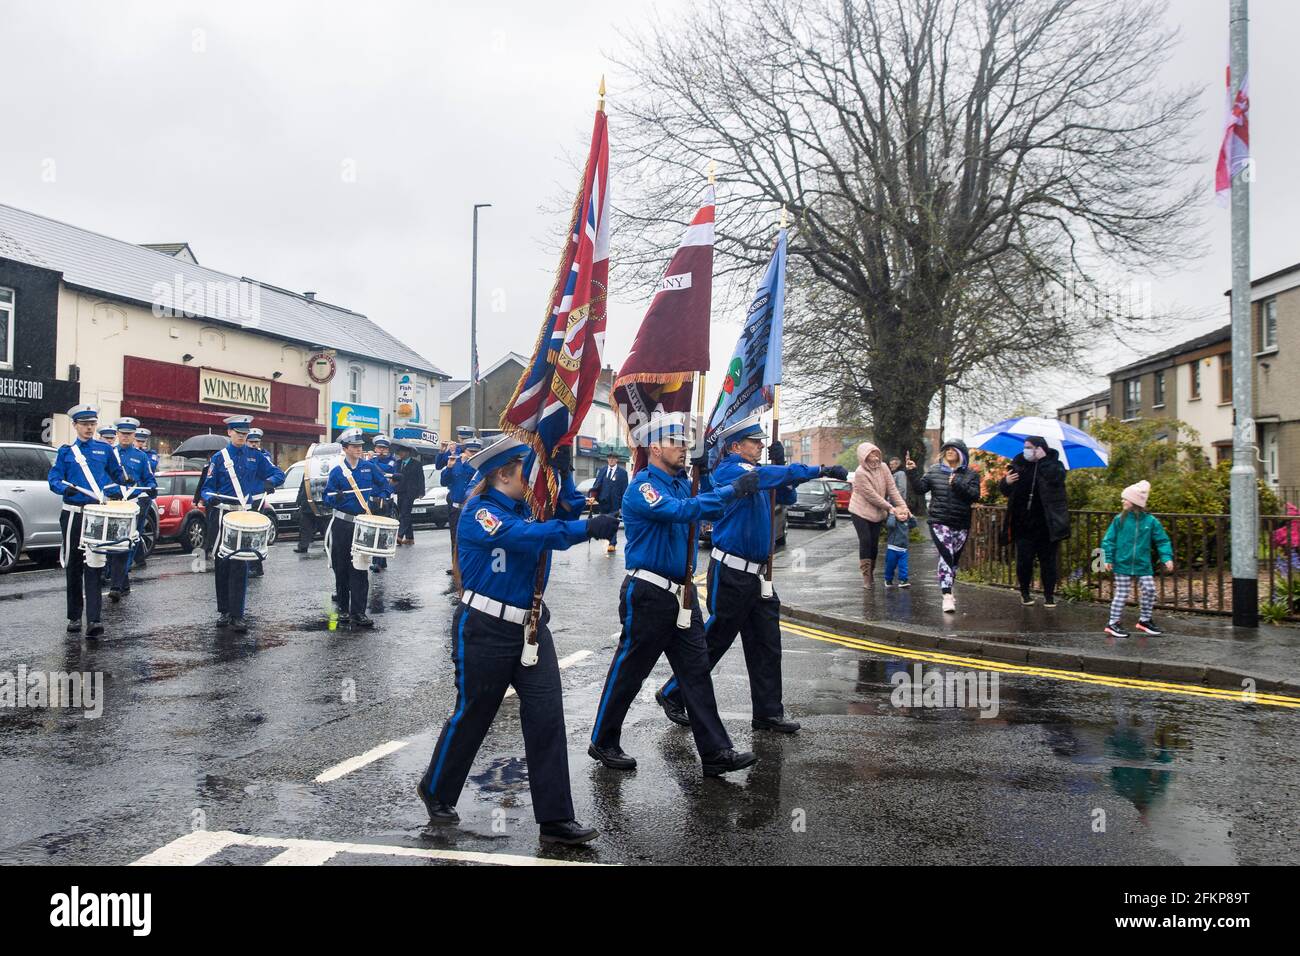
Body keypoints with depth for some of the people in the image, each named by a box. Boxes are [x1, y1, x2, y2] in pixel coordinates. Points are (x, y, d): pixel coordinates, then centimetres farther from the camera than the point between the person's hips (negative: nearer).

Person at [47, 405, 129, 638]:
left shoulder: (105, 449, 10)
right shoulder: (66, 451, 7)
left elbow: (117, 474, 22)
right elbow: (53, 479, 1)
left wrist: (116, 491, 4)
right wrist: (65, 487, -20)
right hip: (73, 514, 1)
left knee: (93, 566, -8)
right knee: (73, 566, 9)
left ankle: (93, 619, -14)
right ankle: (74, 617, 20)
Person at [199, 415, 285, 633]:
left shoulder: (256, 457, 7)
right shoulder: (219, 458, 4)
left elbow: (278, 474, 8)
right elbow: (207, 487, 3)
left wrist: (269, 482, -14)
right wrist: (209, 498, -19)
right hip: (222, 515, 0)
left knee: (240, 565, -6)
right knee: (223, 564, 8)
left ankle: (237, 615, -5)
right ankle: (223, 611, 19)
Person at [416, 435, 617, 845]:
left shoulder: (528, 505, 7)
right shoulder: (479, 513, -15)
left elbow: (568, 509, -2)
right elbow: (523, 535, -32)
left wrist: (562, 472, -13)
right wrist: (587, 528, -40)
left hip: (531, 626, 6)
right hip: (485, 630, -6)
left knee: (547, 715, -2)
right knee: (472, 714, 9)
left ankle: (555, 819, 4)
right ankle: (436, 790, 35)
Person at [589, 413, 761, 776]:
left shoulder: (682, 482, 12)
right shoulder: (642, 487, -15)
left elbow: (712, 511, 7)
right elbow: (679, 510, -32)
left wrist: (742, 487, -9)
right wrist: (732, 490, -32)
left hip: (682, 593, 8)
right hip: (648, 594, -8)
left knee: (697, 671, 6)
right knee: (628, 672, 5)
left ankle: (715, 751, 10)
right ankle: (603, 743, 22)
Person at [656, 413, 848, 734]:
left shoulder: (754, 472, 14)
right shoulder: (730, 471, -13)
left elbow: (786, 497, 19)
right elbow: (766, 476, -27)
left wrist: (779, 464, 3)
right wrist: (822, 470, -26)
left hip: (756, 574, 9)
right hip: (731, 573, -9)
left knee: (766, 645, 9)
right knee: (714, 640, 1)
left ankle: (768, 713, 16)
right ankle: (672, 695, 18)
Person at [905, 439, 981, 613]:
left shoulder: (971, 474, 3)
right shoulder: (934, 471, 5)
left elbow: (975, 495, -10)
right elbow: (920, 489, 2)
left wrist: (958, 485, -22)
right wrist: (912, 473, -10)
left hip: (961, 525, 2)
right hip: (939, 522, -2)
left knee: (954, 559, 14)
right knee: (946, 556, -16)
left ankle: (948, 591, 32)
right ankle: (947, 596, -20)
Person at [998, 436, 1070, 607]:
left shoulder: (1054, 465, -1)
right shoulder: (1019, 464, 7)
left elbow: (1055, 477, -26)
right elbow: (1006, 491, 14)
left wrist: (1042, 459, -21)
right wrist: (1006, 482, -8)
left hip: (1046, 525, -2)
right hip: (1023, 524, 2)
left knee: (1048, 560, 6)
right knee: (1024, 560, 3)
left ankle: (1049, 595, 17)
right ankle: (1024, 592, 21)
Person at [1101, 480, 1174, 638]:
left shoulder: (1150, 521, -2)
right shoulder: (1120, 519, -4)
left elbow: (1162, 541, 2)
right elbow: (1109, 540, -1)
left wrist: (1167, 557, -9)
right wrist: (1108, 558, -7)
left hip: (1143, 565, 2)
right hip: (1122, 565, -2)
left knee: (1149, 591, 5)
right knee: (1121, 594, 2)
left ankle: (1144, 620, 24)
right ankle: (1112, 623, 12)